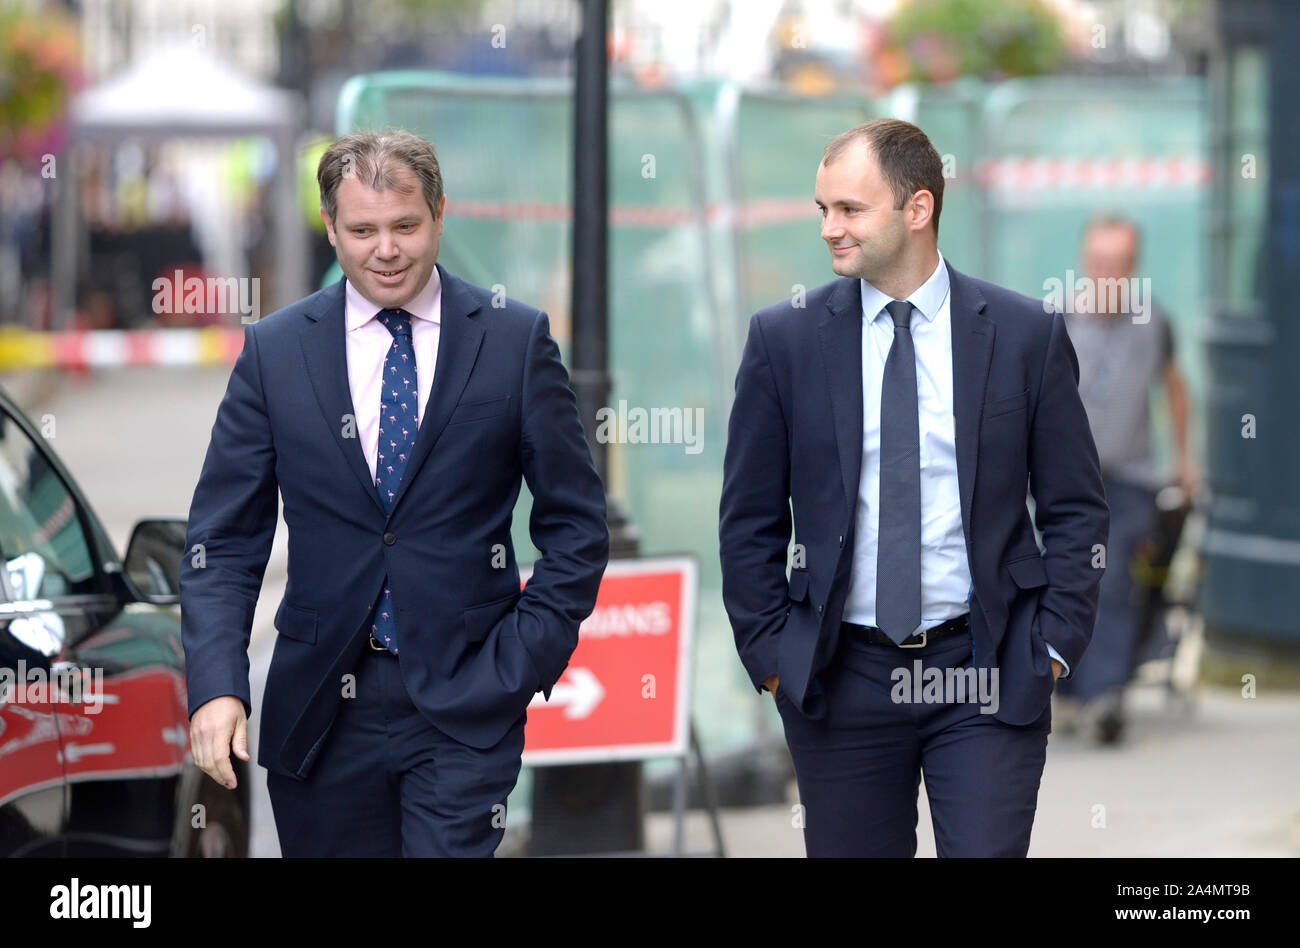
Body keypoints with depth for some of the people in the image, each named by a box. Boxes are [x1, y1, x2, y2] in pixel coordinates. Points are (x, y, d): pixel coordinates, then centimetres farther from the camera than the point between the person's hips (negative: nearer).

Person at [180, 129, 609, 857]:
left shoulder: (515, 339, 2)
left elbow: (575, 526, 5)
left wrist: (526, 661, -7)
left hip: (466, 697, -2)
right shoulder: (275, 351, 5)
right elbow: (224, 541, 3)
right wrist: (216, 686, -10)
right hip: (321, 709, 2)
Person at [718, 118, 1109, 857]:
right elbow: (750, 520, 6)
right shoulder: (785, 339, 2)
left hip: (988, 679, -1)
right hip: (842, 678, 1)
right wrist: (771, 654, -1)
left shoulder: (1027, 335, 1)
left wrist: (1054, 645, -2)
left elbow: (1077, 510, 6)